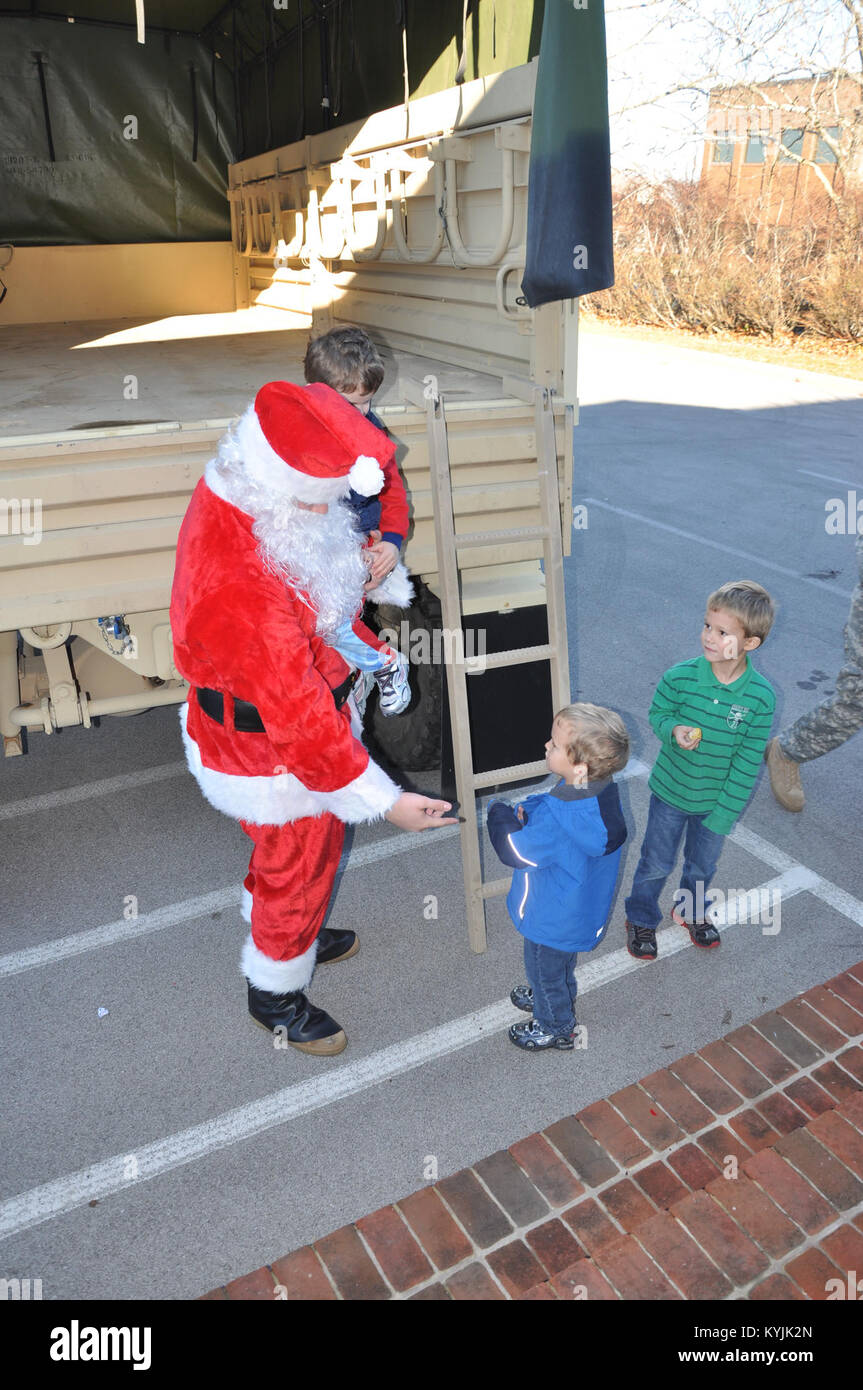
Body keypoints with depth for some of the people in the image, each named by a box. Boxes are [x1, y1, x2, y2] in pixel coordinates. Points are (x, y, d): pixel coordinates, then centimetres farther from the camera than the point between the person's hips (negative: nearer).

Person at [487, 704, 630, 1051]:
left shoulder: (559, 819, -43)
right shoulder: (599, 790, -15)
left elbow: (514, 850, -31)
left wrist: (500, 813, -15)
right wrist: (528, 813, -14)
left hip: (553, 921, -8)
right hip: (579, 908, 8)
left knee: (545, 971, 21)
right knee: (563, 963, 34)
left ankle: (556, 1029, 46)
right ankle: (557, 1000, 61)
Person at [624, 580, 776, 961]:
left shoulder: (760, 696, -21)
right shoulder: (680, 677, -23)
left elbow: (748, 762, -14)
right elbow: (657, 712, -3)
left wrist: (724, 814, -13)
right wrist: (673, 729, -27)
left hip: (717, 801, 1)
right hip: (671, 791, -1)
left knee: (703, 865, 26)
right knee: (655, 863, 18)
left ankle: (691, 910, 55)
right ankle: (641, 919, 44)